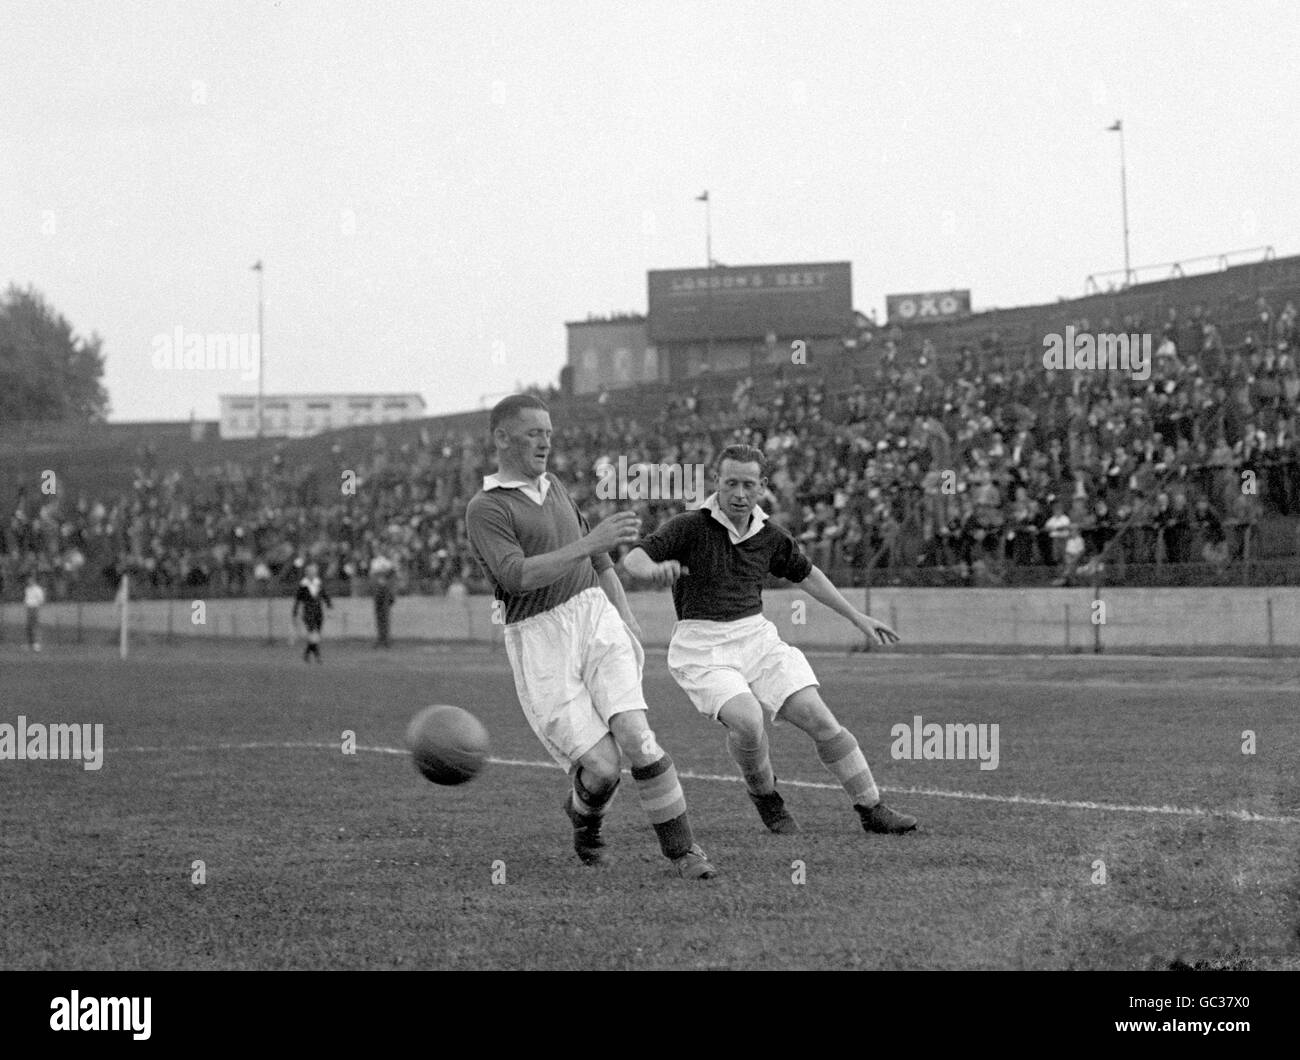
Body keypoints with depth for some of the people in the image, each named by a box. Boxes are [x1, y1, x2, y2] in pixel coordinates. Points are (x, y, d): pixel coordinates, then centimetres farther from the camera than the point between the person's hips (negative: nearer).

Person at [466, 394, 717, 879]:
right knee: (602, 768, -12)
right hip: (539, 643, -5)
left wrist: (627, 622, 14)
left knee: (636, 737, -17)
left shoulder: (554, 488, 18)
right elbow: (517, 576, -22)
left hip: (595, 618, 5)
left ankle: (682, 850, -9)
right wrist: (593, 541, -28)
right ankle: (584, 816, 22)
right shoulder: (484, 510, -6)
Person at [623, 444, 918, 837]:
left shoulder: (770, 536, 6)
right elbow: (633, 558, -20)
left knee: (819, 719, -7)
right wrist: (655, 568, -45)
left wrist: (858, 618, 26)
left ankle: (872, 809, 5)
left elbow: (806, 574, 24)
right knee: (747, 721, -29)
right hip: (702, 649, -4)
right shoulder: (691, 527, -9)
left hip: (756, 638, 5)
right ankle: (763, 794, 1)